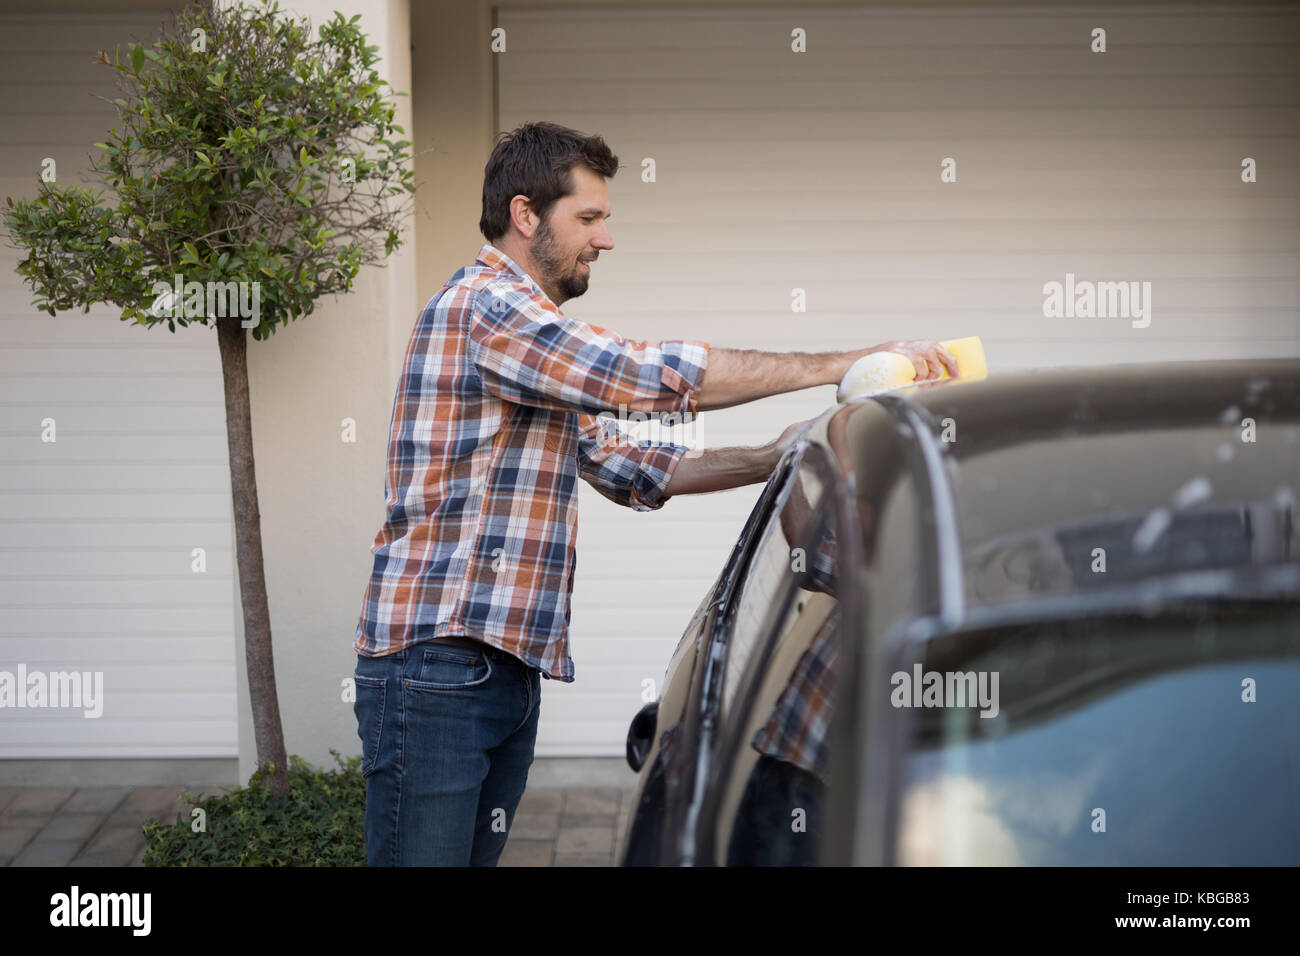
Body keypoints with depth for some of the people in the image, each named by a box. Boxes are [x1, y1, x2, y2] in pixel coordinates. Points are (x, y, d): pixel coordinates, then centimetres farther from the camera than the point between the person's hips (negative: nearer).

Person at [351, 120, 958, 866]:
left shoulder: (537, 342, 24)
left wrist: (768, 462, 9)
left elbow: (623, 464, 22)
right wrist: (847, 366, -15)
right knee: (423, 856, -7)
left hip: (510, 668, 10)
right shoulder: (484, 305, -11)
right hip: (437, 664, -10)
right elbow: (653, 376, -19)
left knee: (477, 854, 10)